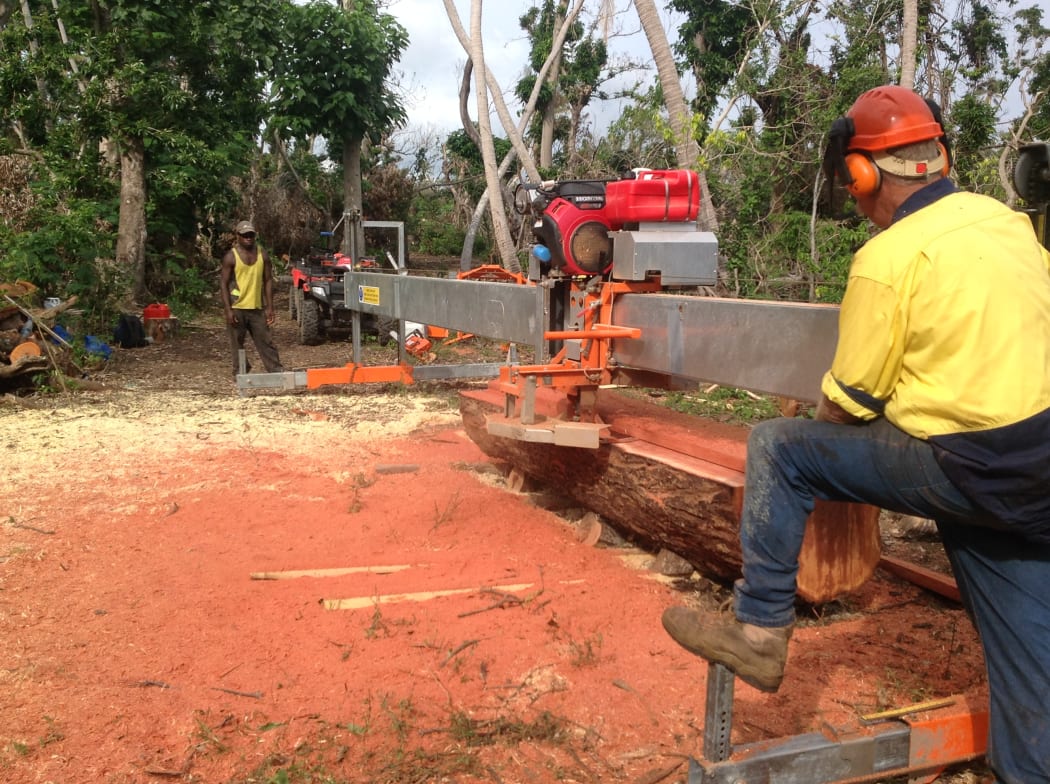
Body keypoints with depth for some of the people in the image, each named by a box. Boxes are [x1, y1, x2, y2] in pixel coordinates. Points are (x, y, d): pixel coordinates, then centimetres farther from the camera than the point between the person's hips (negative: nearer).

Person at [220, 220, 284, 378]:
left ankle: (276, 371, 10)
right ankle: (239, 373, 16)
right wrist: (228, 310, -13)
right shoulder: (231, 256, -6)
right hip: (237, 308, -3)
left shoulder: (263, 254, 4)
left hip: (257, 307, 3)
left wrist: (270, 307, 2)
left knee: (266, 341, 5)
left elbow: (268, 280, 7)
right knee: (237, 343, 5)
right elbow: (223, 284, -6)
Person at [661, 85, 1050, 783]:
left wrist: (819, 420, 16)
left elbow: (847, 408, -6)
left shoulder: (889, 256, -12)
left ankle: (760, 631, 5)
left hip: (964, 469, -7)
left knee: (779, 450, 2)